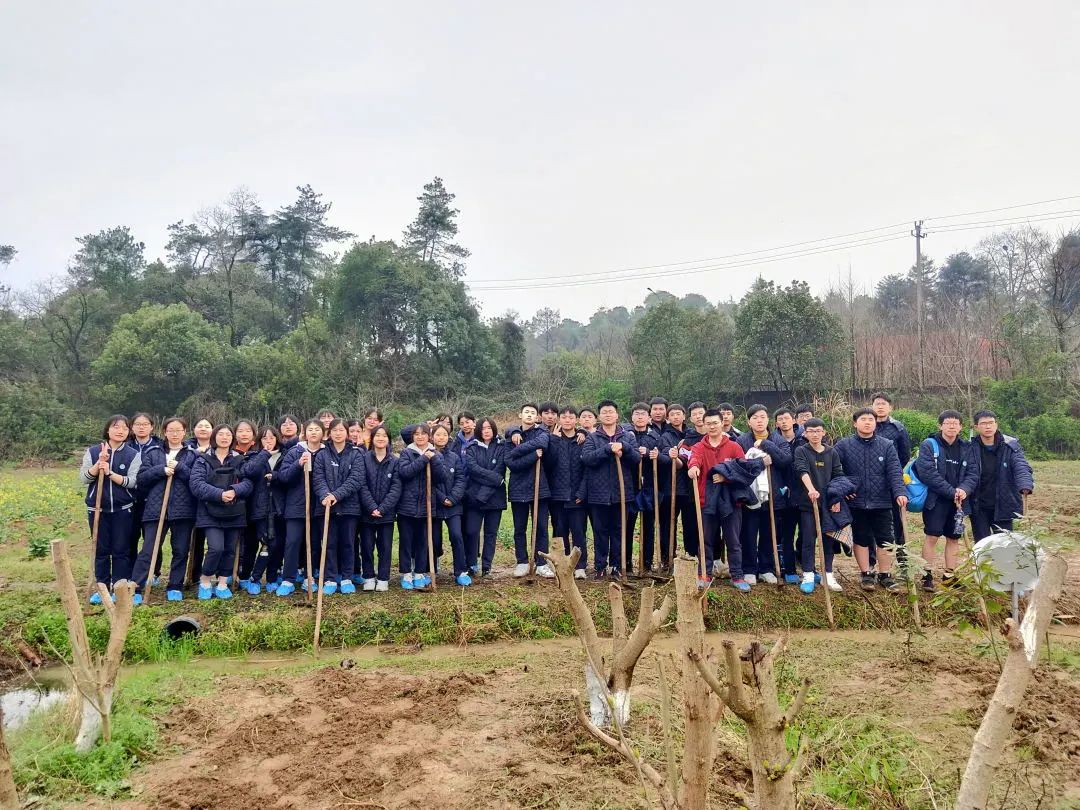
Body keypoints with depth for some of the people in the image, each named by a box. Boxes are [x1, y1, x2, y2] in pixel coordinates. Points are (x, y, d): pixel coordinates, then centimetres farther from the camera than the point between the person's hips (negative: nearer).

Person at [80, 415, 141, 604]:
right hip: (98, 508, 1)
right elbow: (83, 478, -4)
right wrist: (99, 463, -18)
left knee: (121, 550, 3)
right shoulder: (93, 451, 3)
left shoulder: (133, 455, -2)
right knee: (101, 550, 8)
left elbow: (132, 482, -10)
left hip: (123, 509, -1)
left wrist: (110, 472, -21)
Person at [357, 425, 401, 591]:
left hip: (387, 513, 1)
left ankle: (383, 579, 16)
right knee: (367, 546, 6)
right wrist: (372, 507, -16)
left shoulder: (395, 461, 1)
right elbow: (362, 485, -7)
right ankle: (368, 578, 19)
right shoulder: (364, 459, -2)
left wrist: (382, 508, -14)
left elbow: (396, 488, -5)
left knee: (385, 546, 7)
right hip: (367, 512, 0)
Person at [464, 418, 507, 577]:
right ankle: (471, 564, 12)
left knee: (491, 532, 7)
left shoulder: (501, 447, 3)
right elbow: (473, 468, -10)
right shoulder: (471, 448, 5)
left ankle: (486, 566, 17)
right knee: (471, 531, -5)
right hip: (474, 497, 0)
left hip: (495, 497, 1)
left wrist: (484, 493, -15)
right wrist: (497, 479, -16)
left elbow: (499, 470, -7)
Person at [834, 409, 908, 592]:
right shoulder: (843, 445, -2)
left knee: (885, 540, 7)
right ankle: (866, 574, 23)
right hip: (856, 503, -1)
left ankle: (885, 576, 20)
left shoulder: (887, 446, 1)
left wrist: (900, 492, -21)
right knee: (861, 539, 10)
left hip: (882, 502, 1)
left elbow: (895, 472, -7)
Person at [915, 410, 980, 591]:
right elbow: (928, 473, -15)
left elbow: (973, 473, 2)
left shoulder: (967, 448, 9)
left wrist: (964, 489, -19)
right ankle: (927, 575, 0)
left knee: (953, 537, 11)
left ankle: (950, 575, 21)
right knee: (932, 536, -7)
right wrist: (951, 492, -18)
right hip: (935, 500, -5)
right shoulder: (929, 445, -5)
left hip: (959, 501, 5)